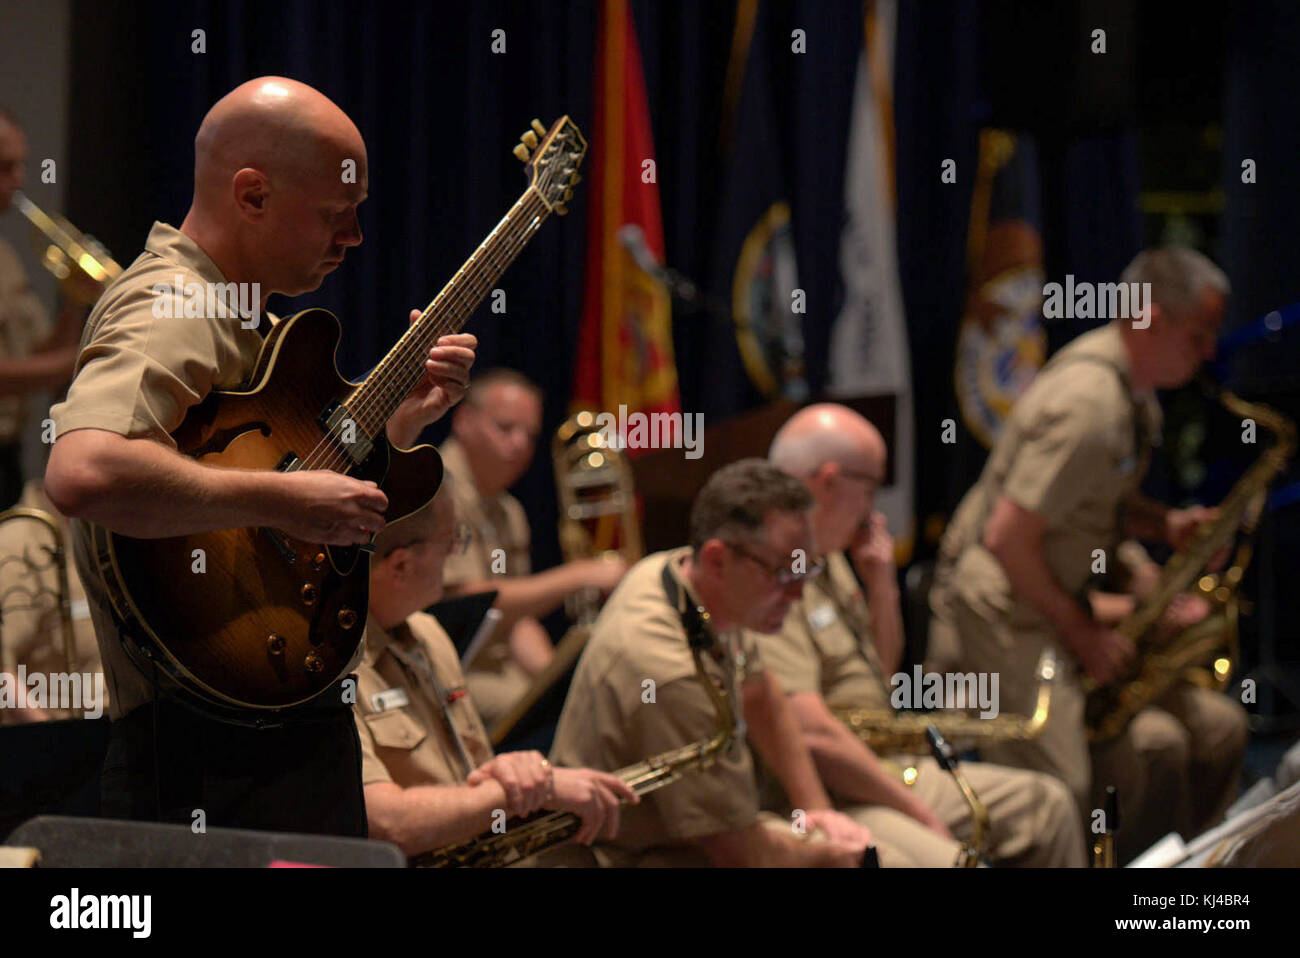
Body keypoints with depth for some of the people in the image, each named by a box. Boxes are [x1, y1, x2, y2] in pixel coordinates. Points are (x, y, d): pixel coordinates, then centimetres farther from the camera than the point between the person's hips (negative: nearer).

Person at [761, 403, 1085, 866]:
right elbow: (811, 733, -27)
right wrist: (917, 811, -17)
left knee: (1047, 804, 11)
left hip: (879, 770, 11)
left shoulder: (829, 561, 14)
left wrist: (881, 582, 9)